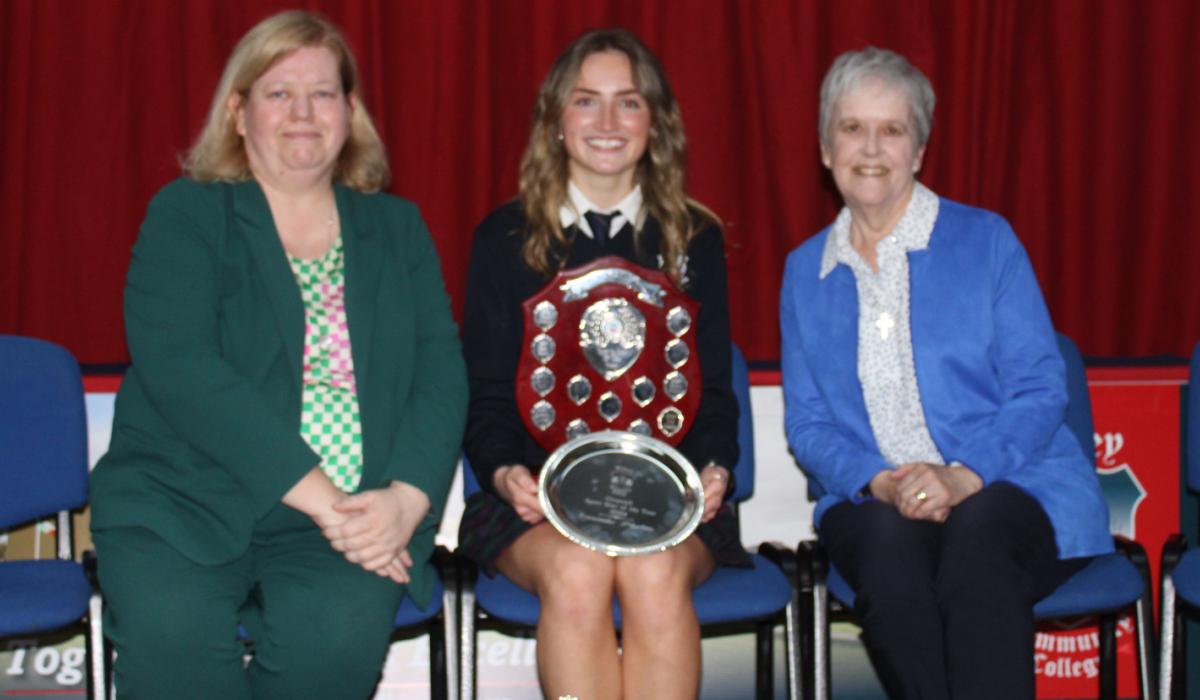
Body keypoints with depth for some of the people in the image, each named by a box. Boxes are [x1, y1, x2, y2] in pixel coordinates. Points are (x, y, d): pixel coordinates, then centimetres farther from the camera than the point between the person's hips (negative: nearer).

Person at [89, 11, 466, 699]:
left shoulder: (398, 229, 15)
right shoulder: (185, 215, 5)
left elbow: (441, 372, 4)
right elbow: (179, 367, -11)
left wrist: (407, 498, -16)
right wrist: (317, 495, -19)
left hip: (359, 516, 2)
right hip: (186, 504, -1)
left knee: (340, 629, -30)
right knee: (171, 628, -32)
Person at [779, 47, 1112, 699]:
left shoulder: (985, 239, 6)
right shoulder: (805, 269, 15)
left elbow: (1041, 388, -1)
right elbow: (806, 423, 10)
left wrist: (966, 474, -19)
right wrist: (877, 481, -11)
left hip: (1009, 485, -1)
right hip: (873, 502, 2)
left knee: (977, 529, -36)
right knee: (891, 538, -34)